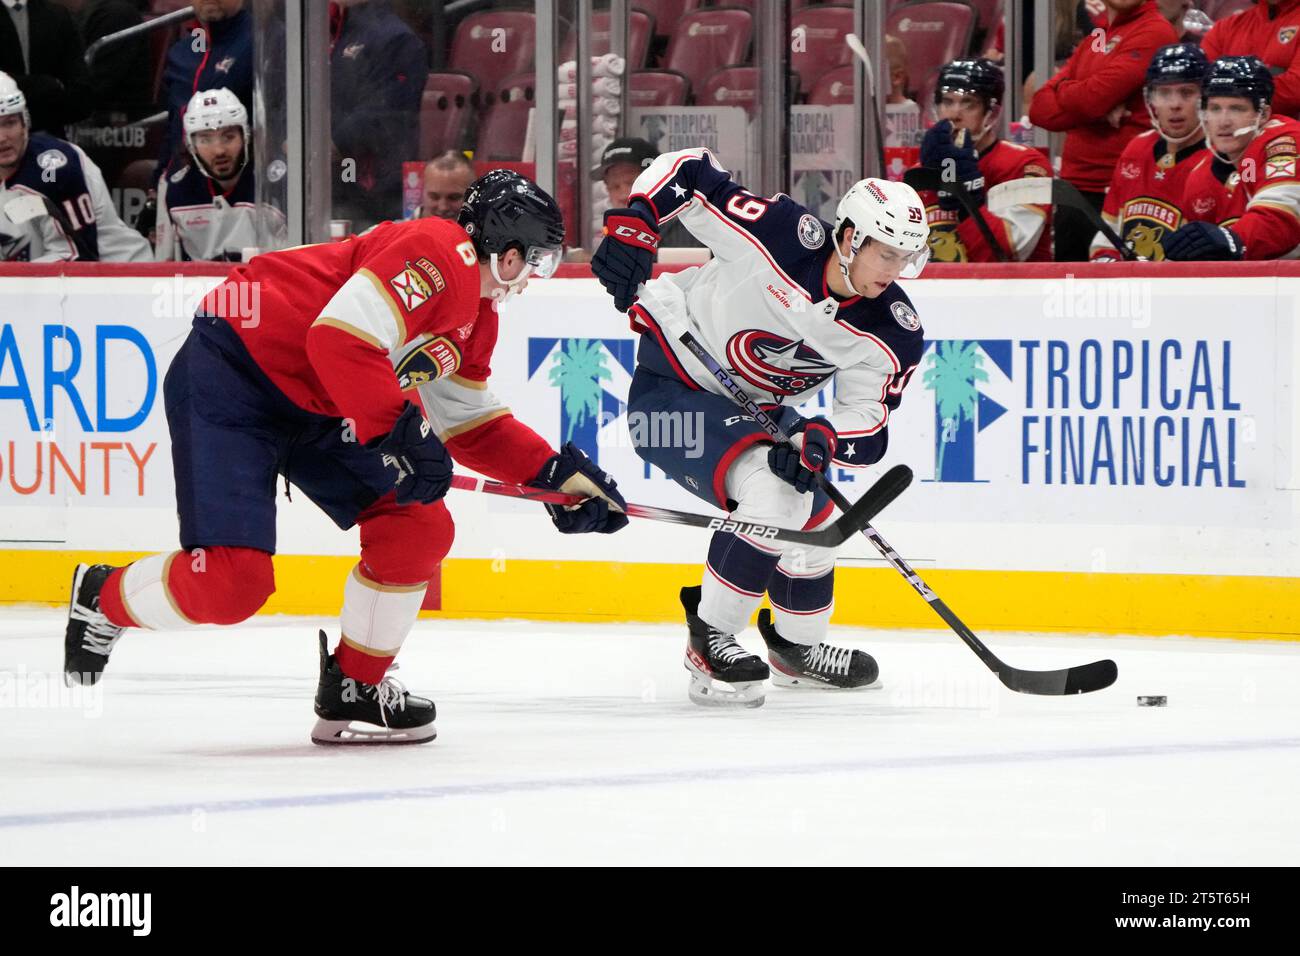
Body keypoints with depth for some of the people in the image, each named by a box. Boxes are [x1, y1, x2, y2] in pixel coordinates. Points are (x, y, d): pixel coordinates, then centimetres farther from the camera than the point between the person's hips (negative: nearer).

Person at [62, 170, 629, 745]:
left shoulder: (476, 318, 14)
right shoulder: (438, 252, -19)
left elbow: (471, 426, 22)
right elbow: (340, 336, -30)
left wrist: (558, 475, 14)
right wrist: (400, 432, -28)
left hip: (315, 408, 10)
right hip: (229, 375, -10)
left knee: (419, 529, -1)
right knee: (231, 581, -19)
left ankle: (353, 690, 14)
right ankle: (103, 598, 9)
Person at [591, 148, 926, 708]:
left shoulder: (892, 333, -14)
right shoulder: (780, 236, -30)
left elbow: (869, 423, -14)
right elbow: (686, 171, -23)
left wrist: (819, 440, -35)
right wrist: (631, 227, -36)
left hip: (760, 408, 7)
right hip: (671, 386, -7)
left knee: (814, 524, 11)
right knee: (775, 494, -26)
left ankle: (797, 647, 40)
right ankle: (709, 641, -14)